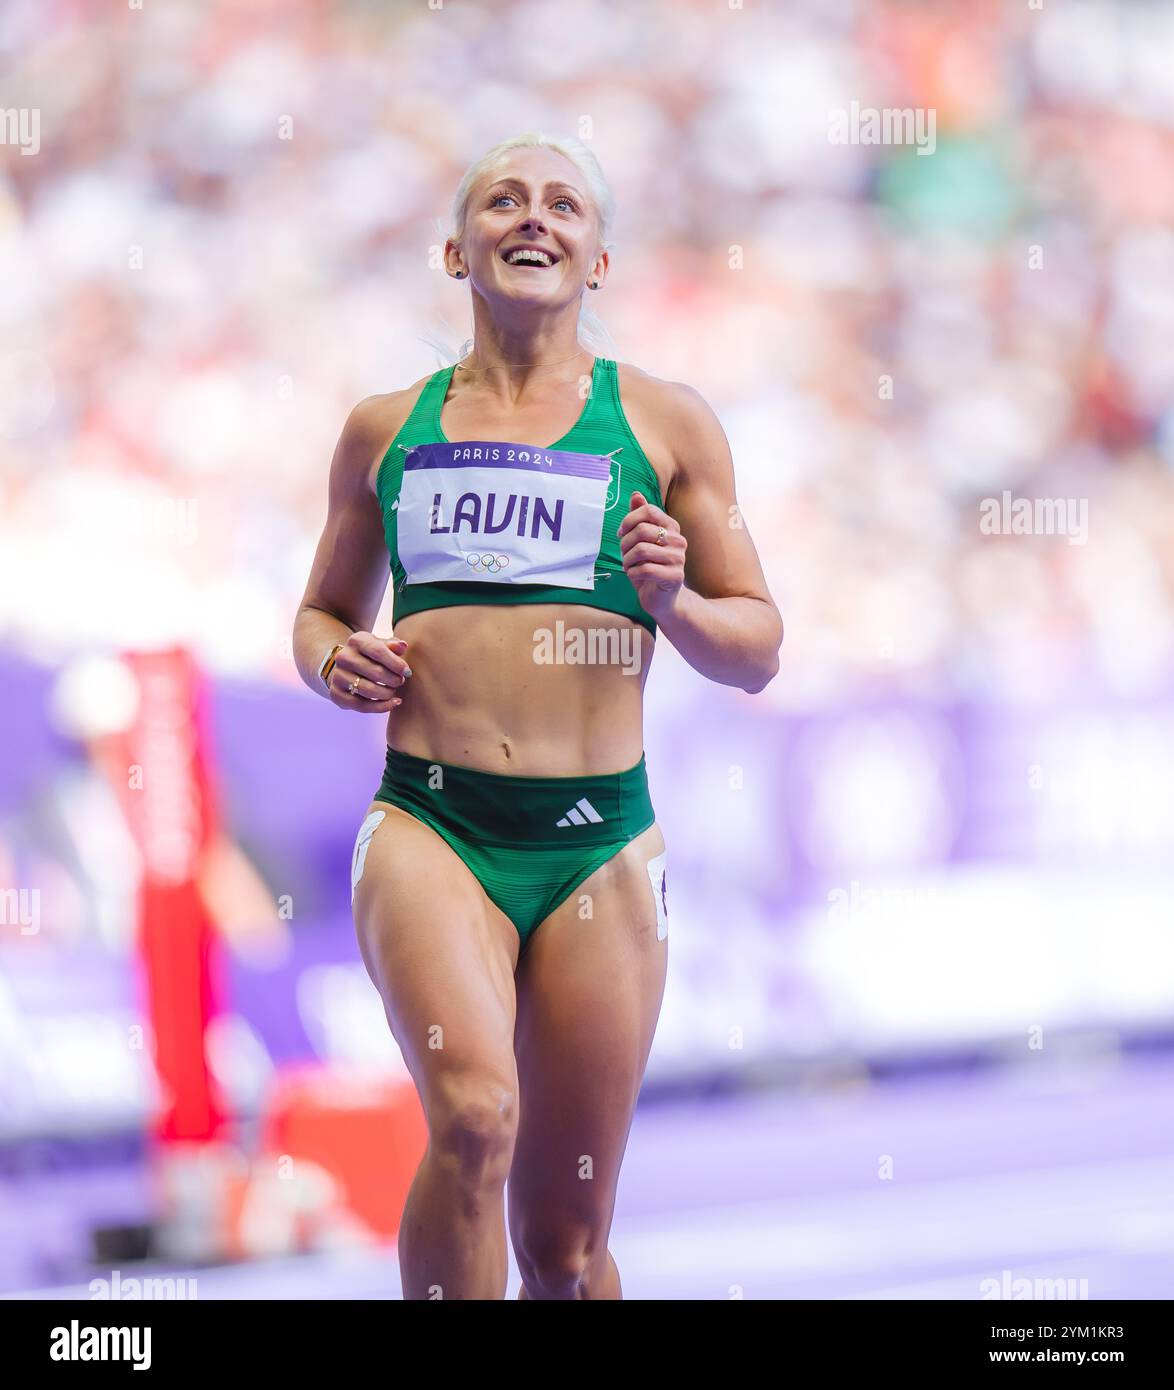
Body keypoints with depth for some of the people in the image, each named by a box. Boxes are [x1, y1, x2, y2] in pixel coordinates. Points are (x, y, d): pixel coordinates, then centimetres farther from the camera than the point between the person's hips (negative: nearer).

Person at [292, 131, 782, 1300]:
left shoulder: (663, 424, 9)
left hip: (599, 845, 0)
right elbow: (324, 611, 26)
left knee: (566, 1245, 4)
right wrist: (331, 662, 3)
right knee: (475, 1113, -28)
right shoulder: (387, 430, 13)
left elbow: (757, 649, 12)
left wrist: (671, 602, -9)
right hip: (427, 826, 0)